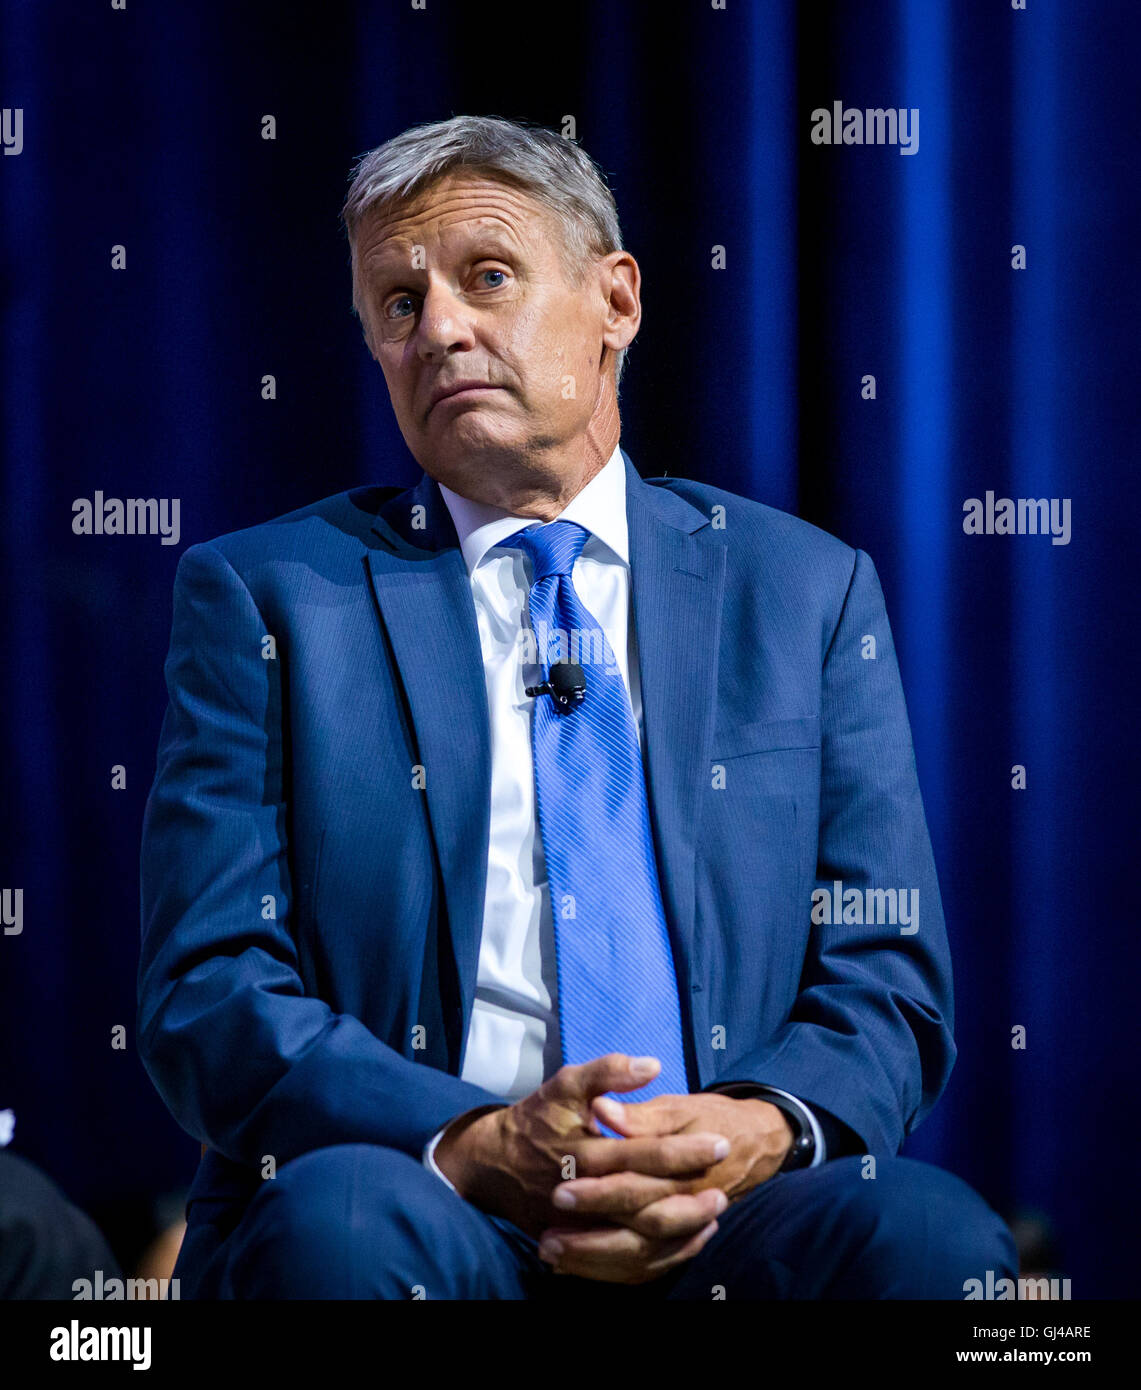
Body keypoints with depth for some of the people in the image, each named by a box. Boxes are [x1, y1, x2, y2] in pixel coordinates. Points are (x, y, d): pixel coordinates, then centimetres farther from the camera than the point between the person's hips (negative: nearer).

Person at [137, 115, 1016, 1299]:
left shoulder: (810, 592, 16)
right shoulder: (262, 595, 10)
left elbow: (886, 983, 11)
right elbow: (210, 993, 0)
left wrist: (760, 1129, -12)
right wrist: (470, 1146, -18)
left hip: (718, 1213, 2)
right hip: (422, 1205, -1)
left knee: (929, 1233, -29)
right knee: (340, 1214, -35)